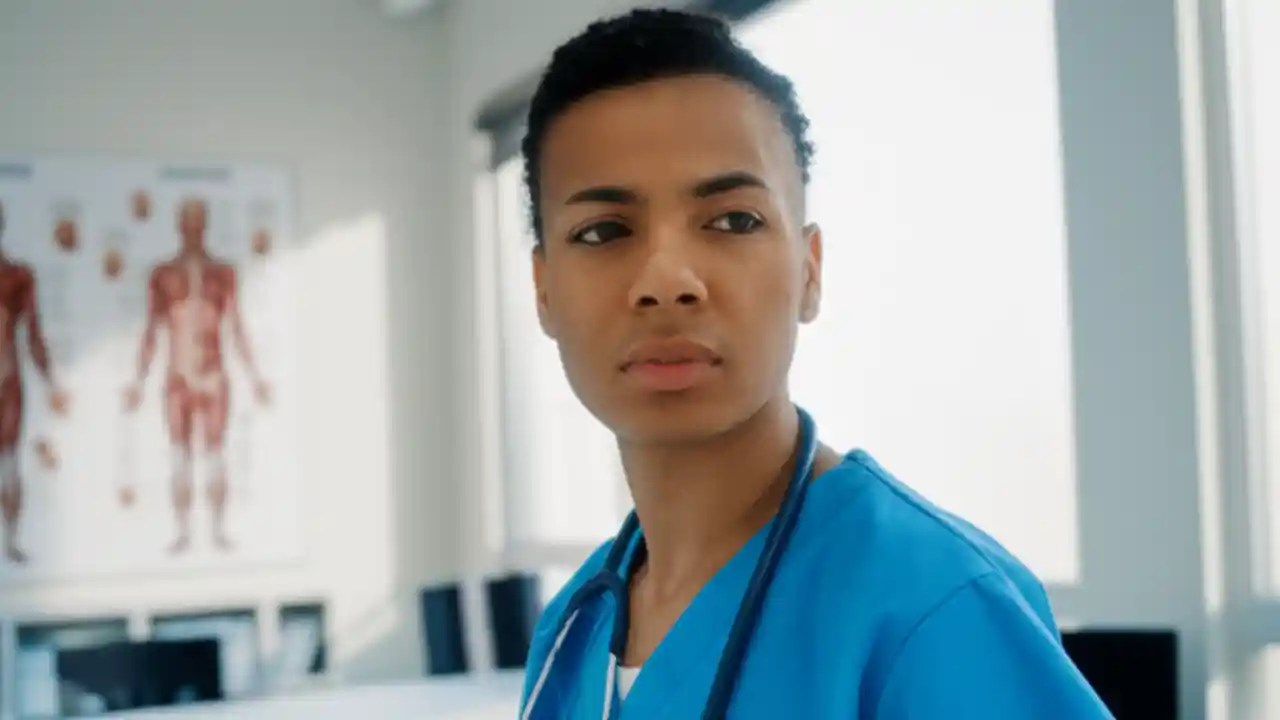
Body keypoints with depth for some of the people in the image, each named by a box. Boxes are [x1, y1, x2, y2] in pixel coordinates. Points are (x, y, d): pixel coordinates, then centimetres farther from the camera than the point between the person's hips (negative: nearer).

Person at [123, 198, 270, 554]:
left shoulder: (223, 274, 5)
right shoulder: (162, 275, 5)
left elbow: (237, 329, 5)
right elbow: (151, 332, 6)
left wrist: (255, 376, 0)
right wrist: (139, 381, 2)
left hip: (213, 378, 0)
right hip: (178, 379, 0)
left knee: (215, 455, 1)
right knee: (180, 458, 3)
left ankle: (219, 530, 8)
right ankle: (183, 531, 8)